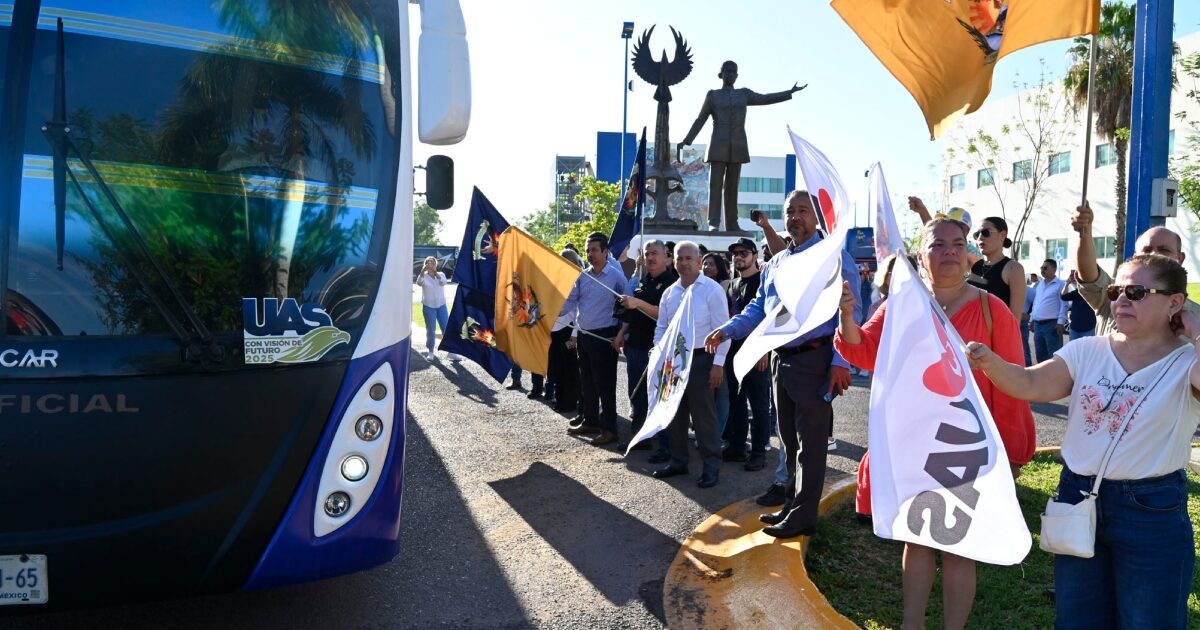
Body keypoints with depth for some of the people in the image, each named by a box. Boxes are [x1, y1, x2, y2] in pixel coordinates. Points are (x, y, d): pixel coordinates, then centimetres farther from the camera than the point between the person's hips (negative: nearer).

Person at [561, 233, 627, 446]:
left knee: (605, 384, -3)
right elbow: (570, 301, 10)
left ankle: (609, 429, 5)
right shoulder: (582, 276, 9)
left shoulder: (616, 276, -8)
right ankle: (590, 422, 27)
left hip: (604, 336, -7)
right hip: (583, 335, 7)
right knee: (586, 382, 15)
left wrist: (620, 336, -11)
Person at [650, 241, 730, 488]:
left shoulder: (711, 289, -8)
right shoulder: (669, 292, 10)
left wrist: (718, 363, -16)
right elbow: (661, 328, 14)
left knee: (704, 415, -2)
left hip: (700, 358, -6)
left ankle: (711, 466, 9)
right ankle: (678, 461, 26)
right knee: (675, 412, 13)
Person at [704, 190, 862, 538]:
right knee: (789, 440, 17)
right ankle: (792, 504, 30)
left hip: (815, 361, -8)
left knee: (810, 442, 0)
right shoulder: (776, 263, 16)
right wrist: (727, 330, 3)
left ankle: (803, 515, 9)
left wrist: (841, 362, -20)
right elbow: (757, 308, 19)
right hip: (782, 361, 8)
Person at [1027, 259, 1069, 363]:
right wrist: (1031, 320, 16)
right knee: (1040, 354, 12)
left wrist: (1060, 322, -15)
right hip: (1038, 324, 7)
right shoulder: (1038, 285, 17)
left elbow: (1063, 305, -8)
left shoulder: (1060, 285, -4)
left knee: (1054, 355, -7)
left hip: (1052, 324, -7)